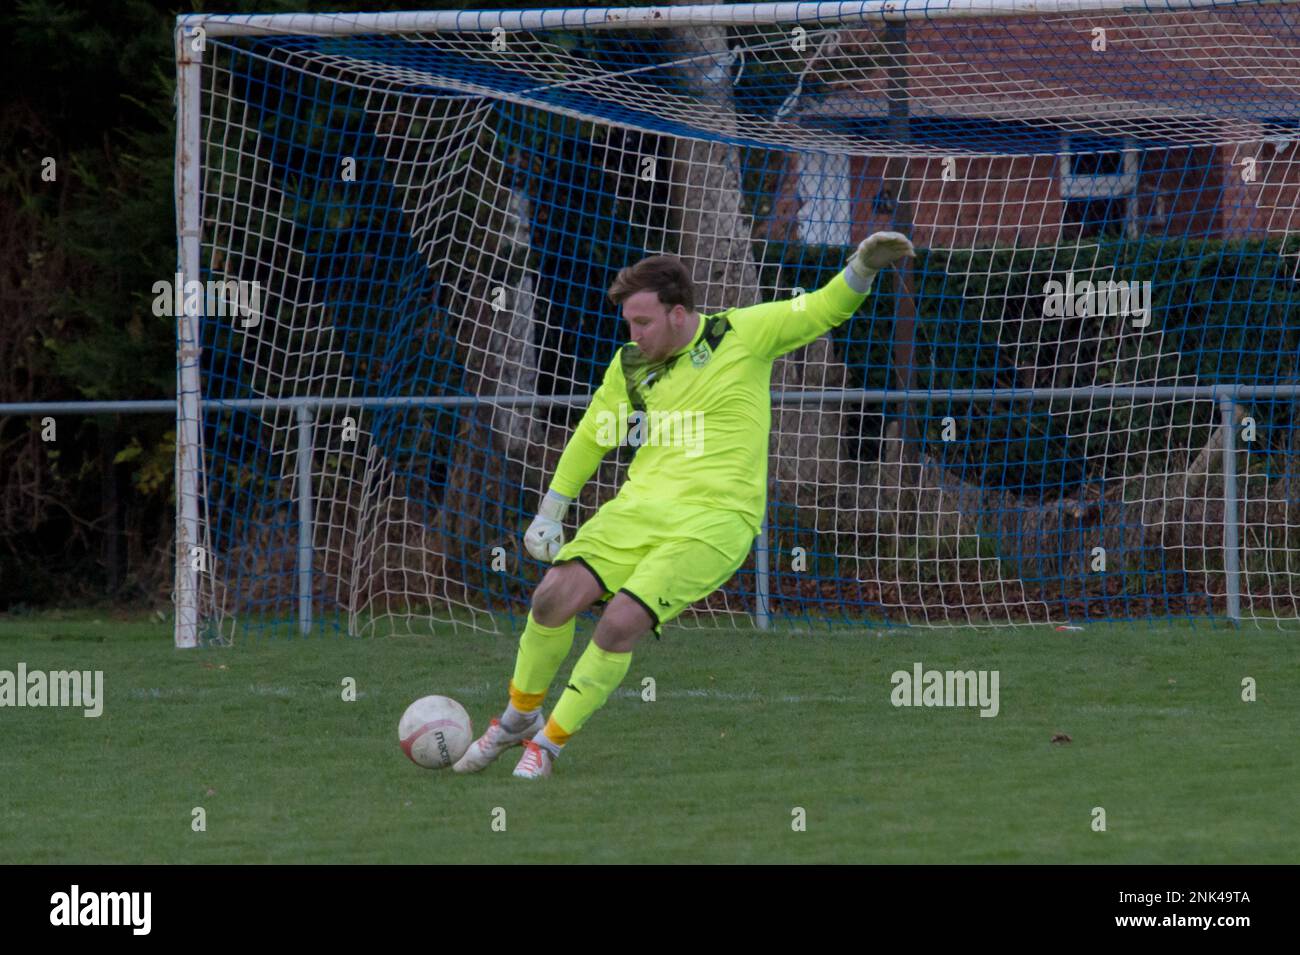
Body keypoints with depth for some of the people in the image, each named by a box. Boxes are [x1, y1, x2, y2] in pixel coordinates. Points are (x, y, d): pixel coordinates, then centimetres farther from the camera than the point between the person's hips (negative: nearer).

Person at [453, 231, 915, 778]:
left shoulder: (742, 335, -2)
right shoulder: (629, 365, 9)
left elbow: (825, 309, 2)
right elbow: (592, 436, 22)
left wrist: (862, 269, -18)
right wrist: (550, 513, 22)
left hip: (716, 520, -4)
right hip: (641, 504, 4)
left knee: (621, 625, -22)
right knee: (554, 598, -15)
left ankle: (551, 741, -2)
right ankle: (519, 716, 10)